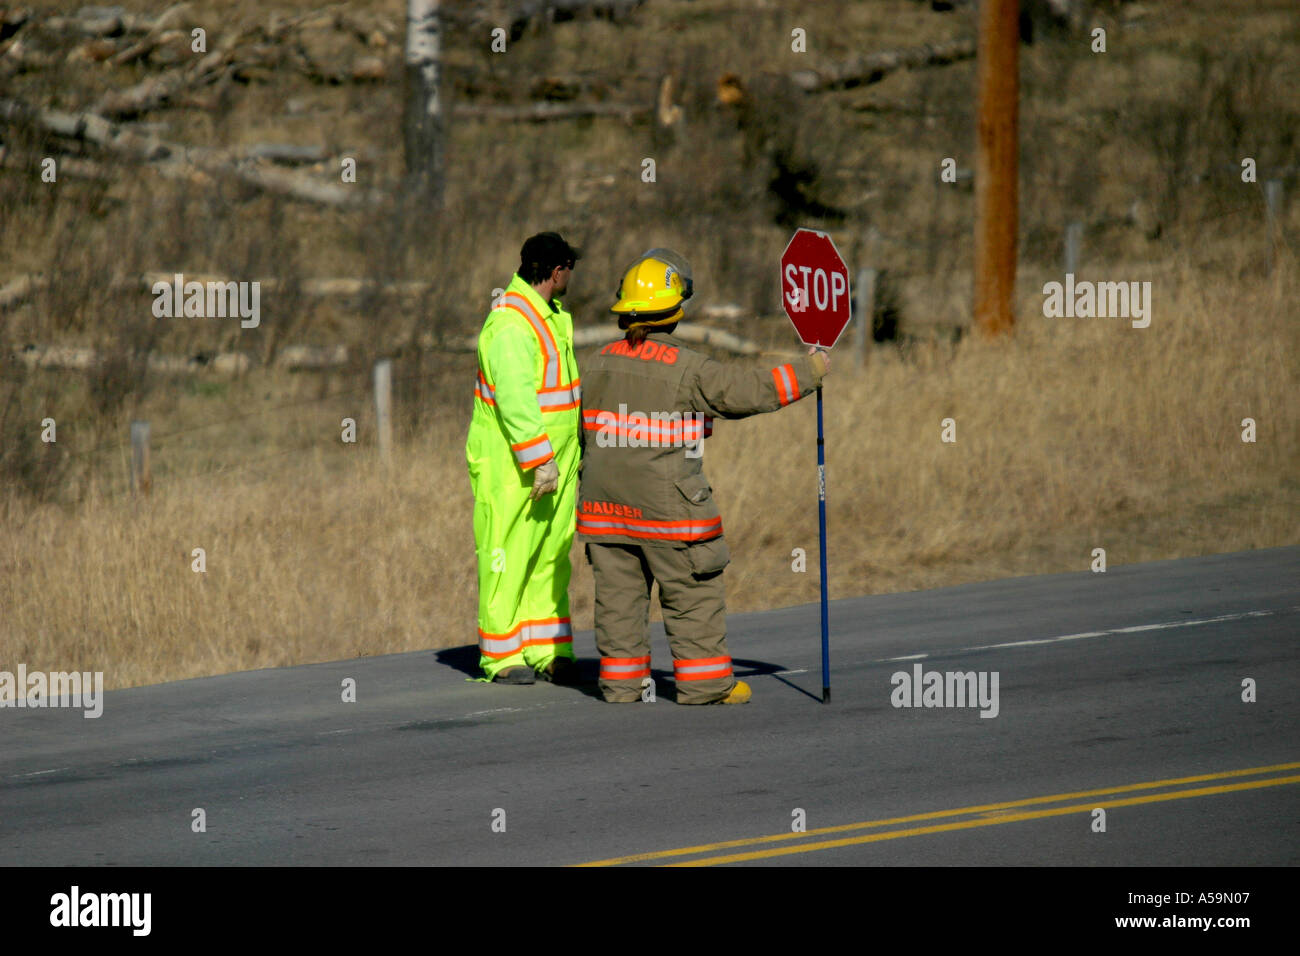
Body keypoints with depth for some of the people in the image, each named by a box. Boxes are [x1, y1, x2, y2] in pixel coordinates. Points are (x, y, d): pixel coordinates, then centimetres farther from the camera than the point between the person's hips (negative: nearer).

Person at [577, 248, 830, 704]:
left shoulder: (598, 364, 4)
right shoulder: (688, 369, -14)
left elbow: (584, 425, 13)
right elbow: (752, 391, -11)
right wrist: (808, 370, 1)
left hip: (604, 498, 5)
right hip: (667, 504, -5)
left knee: (618, 589, 11)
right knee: (693, 594, 4)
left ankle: (621, 681, 13)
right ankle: (704, 682, 7)